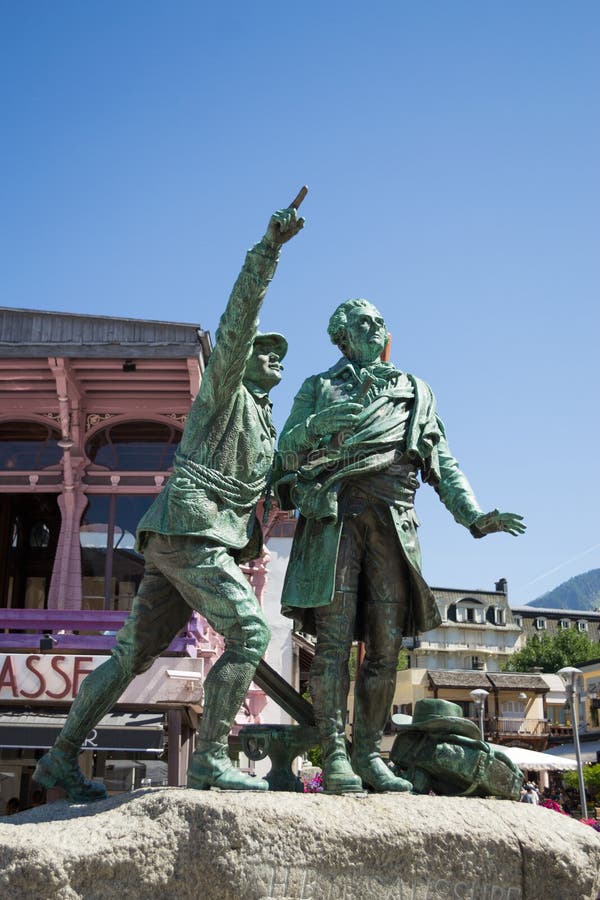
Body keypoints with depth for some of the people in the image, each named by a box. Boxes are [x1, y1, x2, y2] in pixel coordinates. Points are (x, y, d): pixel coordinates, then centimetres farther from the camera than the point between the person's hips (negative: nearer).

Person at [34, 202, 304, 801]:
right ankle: (210, 759, -17)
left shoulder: (265, 426, 30)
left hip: (170, 545, 9)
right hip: (189, 530, -9)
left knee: (133, 653, 8)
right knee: (249, 631, -16)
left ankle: (60, 759, 12)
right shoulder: (224, 389, 6)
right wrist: (269, 247, -15)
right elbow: (240, 315, -8)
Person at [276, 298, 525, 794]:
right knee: (334, 638, -10)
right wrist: (315, 425, -10)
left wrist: (474, 515, 3)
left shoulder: (416, 392, 26)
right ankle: (335, 756, -7)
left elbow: (443, 463, 19)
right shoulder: (319, 388, 21)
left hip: (393, 516, 2)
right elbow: (286, 451, 12)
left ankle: (369, 754, 6)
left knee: (386, 645, -2)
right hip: (335, 510, -2)